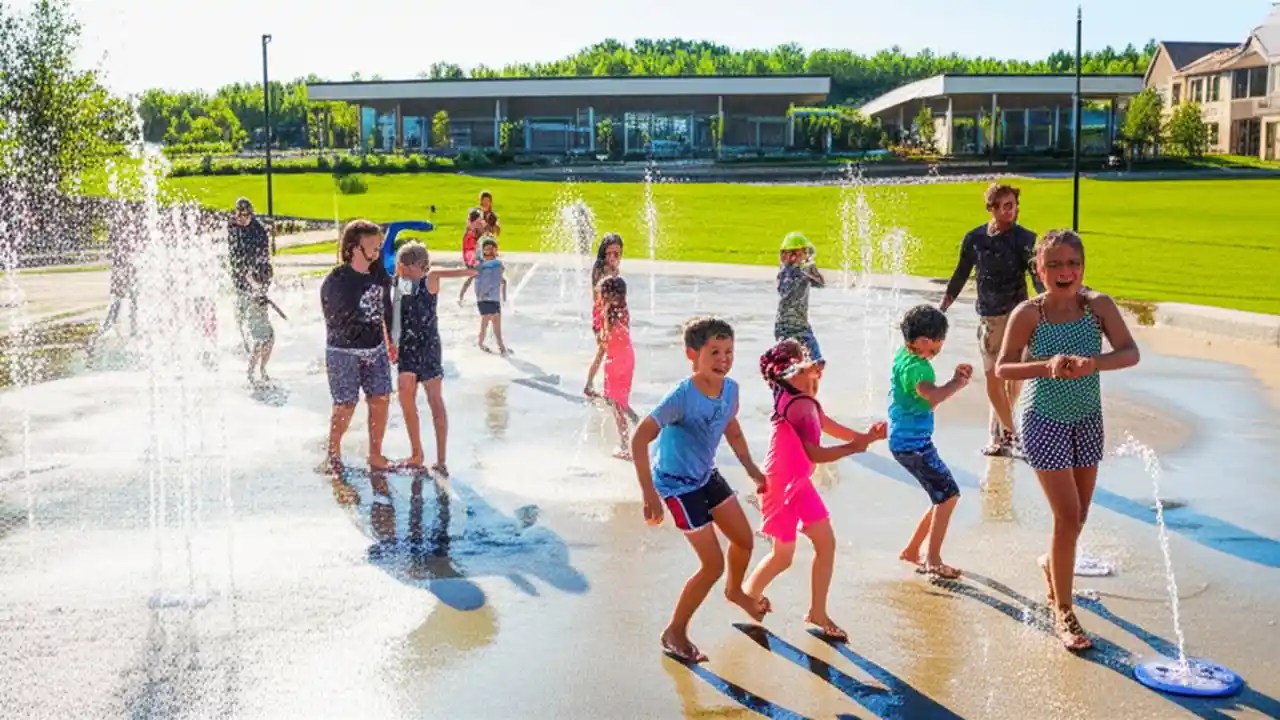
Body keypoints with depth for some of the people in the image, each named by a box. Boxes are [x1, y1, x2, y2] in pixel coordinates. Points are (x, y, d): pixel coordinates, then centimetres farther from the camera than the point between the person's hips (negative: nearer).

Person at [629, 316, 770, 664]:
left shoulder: (730, 388, -10)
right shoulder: (682, 397, -32)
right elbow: (639, 439, -32)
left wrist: (751, 469, 15)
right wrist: (649, 494, -35)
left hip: (707, 475, 7)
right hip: (678, 484, -7)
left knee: (744, 540, 21)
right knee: (713, 565, -5)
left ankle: (735, 591, 54)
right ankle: (675, 632, 14)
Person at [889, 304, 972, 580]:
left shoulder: (905, 356, 8)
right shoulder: (913, 366, -21)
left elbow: (929, 395, 16)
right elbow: (934, 396, -40)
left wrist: (955, 379, 0)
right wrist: (959, 383, -22)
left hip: (909, 440, 10)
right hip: (912, 442, -10)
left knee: (943, 497, 16)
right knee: (948, 494, -7)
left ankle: (911, 550, 23)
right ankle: (933, 561, -3)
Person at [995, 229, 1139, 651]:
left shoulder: (1098, 306, -9)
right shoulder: (1029, 314, -15)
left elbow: (1130, 353, -16)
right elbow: (1002, 368, -14)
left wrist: (1093, 363, -35)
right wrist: (1046, 366, -30)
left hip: (1087, 419, 4)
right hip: (1044, 421, -4)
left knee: (1078, 517, 14)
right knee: (1068, 516, -7)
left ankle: (1053, 565, 48)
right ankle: (1062, 613, 8)